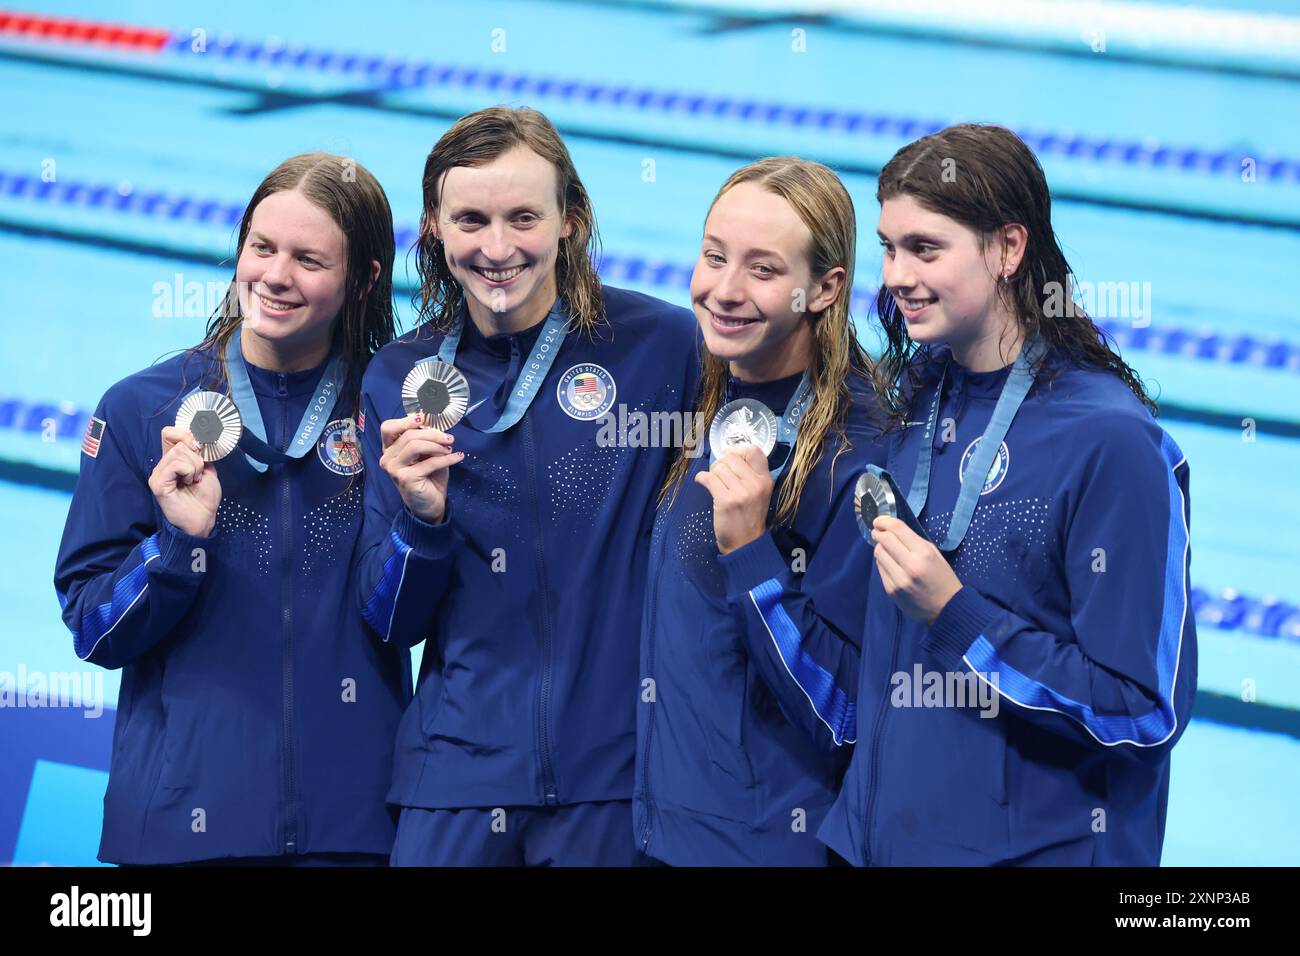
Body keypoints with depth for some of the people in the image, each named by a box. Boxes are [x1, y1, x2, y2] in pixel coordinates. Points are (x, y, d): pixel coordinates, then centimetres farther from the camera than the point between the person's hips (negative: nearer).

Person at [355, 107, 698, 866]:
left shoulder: (663, 345, -6)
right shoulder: (401, 380, 3)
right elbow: (394, 624, 5)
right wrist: (421, 518, -12)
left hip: (616, 773, -2)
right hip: (458, 778, 2)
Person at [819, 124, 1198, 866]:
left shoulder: (1109, 441, -16)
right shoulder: (914, 408, 5)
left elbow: (1148, 711, -19)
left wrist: (954, 613, -21)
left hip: (1040, 844, -6)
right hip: (880, 834, 6)